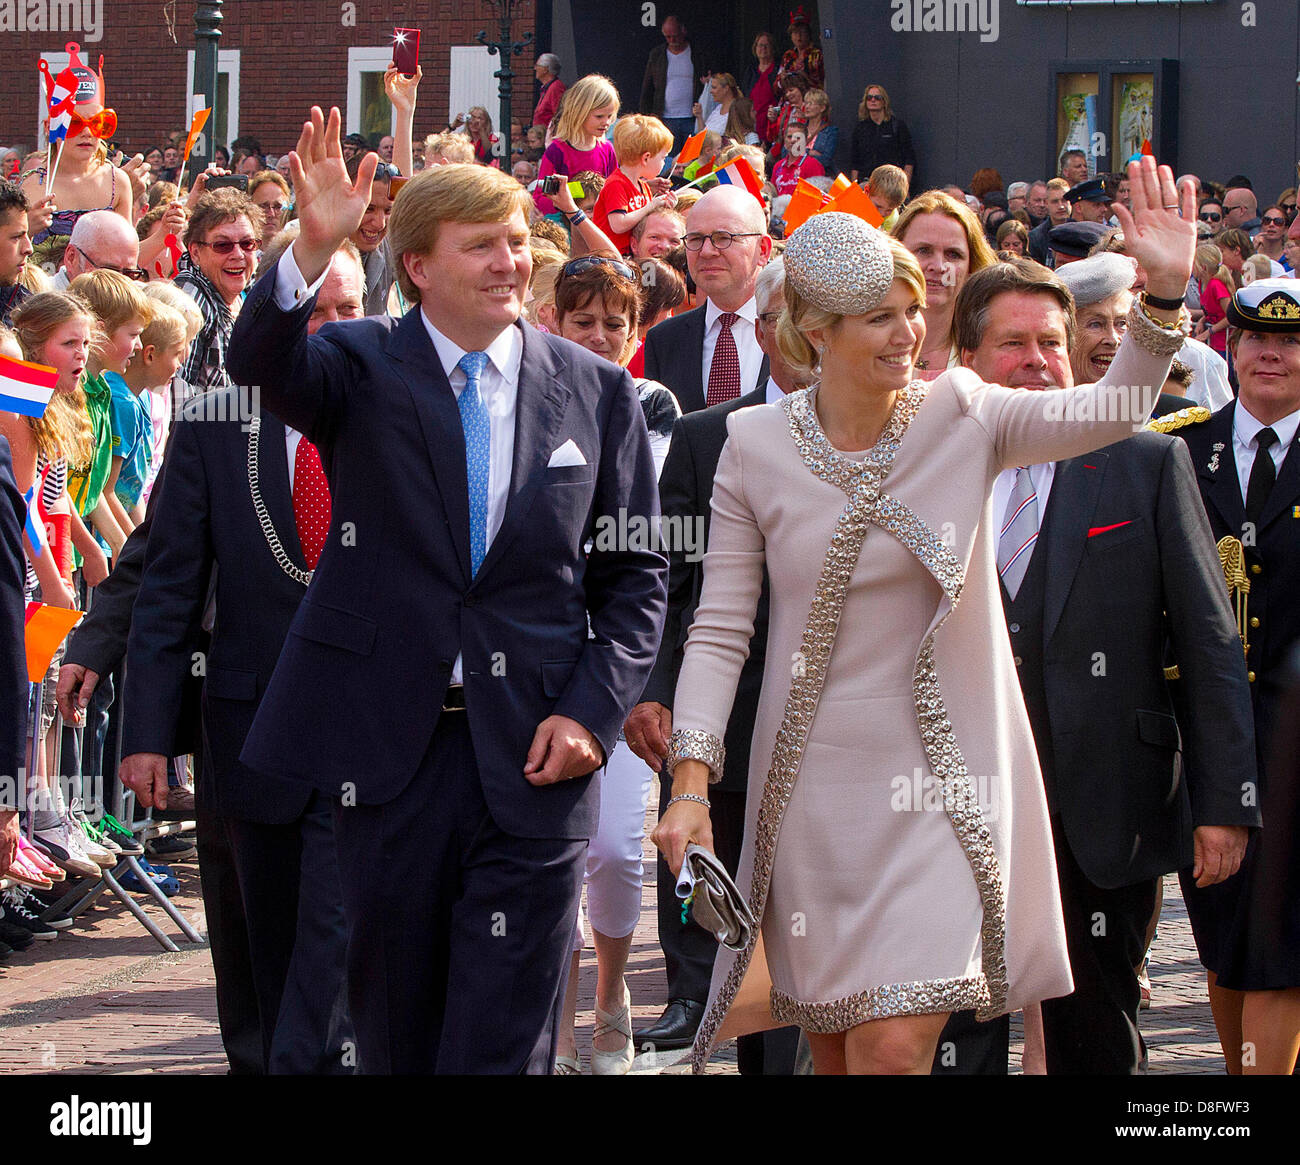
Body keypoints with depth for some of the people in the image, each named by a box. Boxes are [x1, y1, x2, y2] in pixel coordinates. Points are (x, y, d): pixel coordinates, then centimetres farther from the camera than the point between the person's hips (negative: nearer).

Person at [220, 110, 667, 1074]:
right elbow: (265, 366, -22)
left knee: (503, 1040, -3)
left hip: (531, 758, 0)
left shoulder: (595, 392, 5)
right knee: (395, 1026, 12)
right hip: (388, 743, 0)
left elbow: (636, 576, 8)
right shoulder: (365, 368, 1)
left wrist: (592, 712, -5)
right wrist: (312, 250, -39)